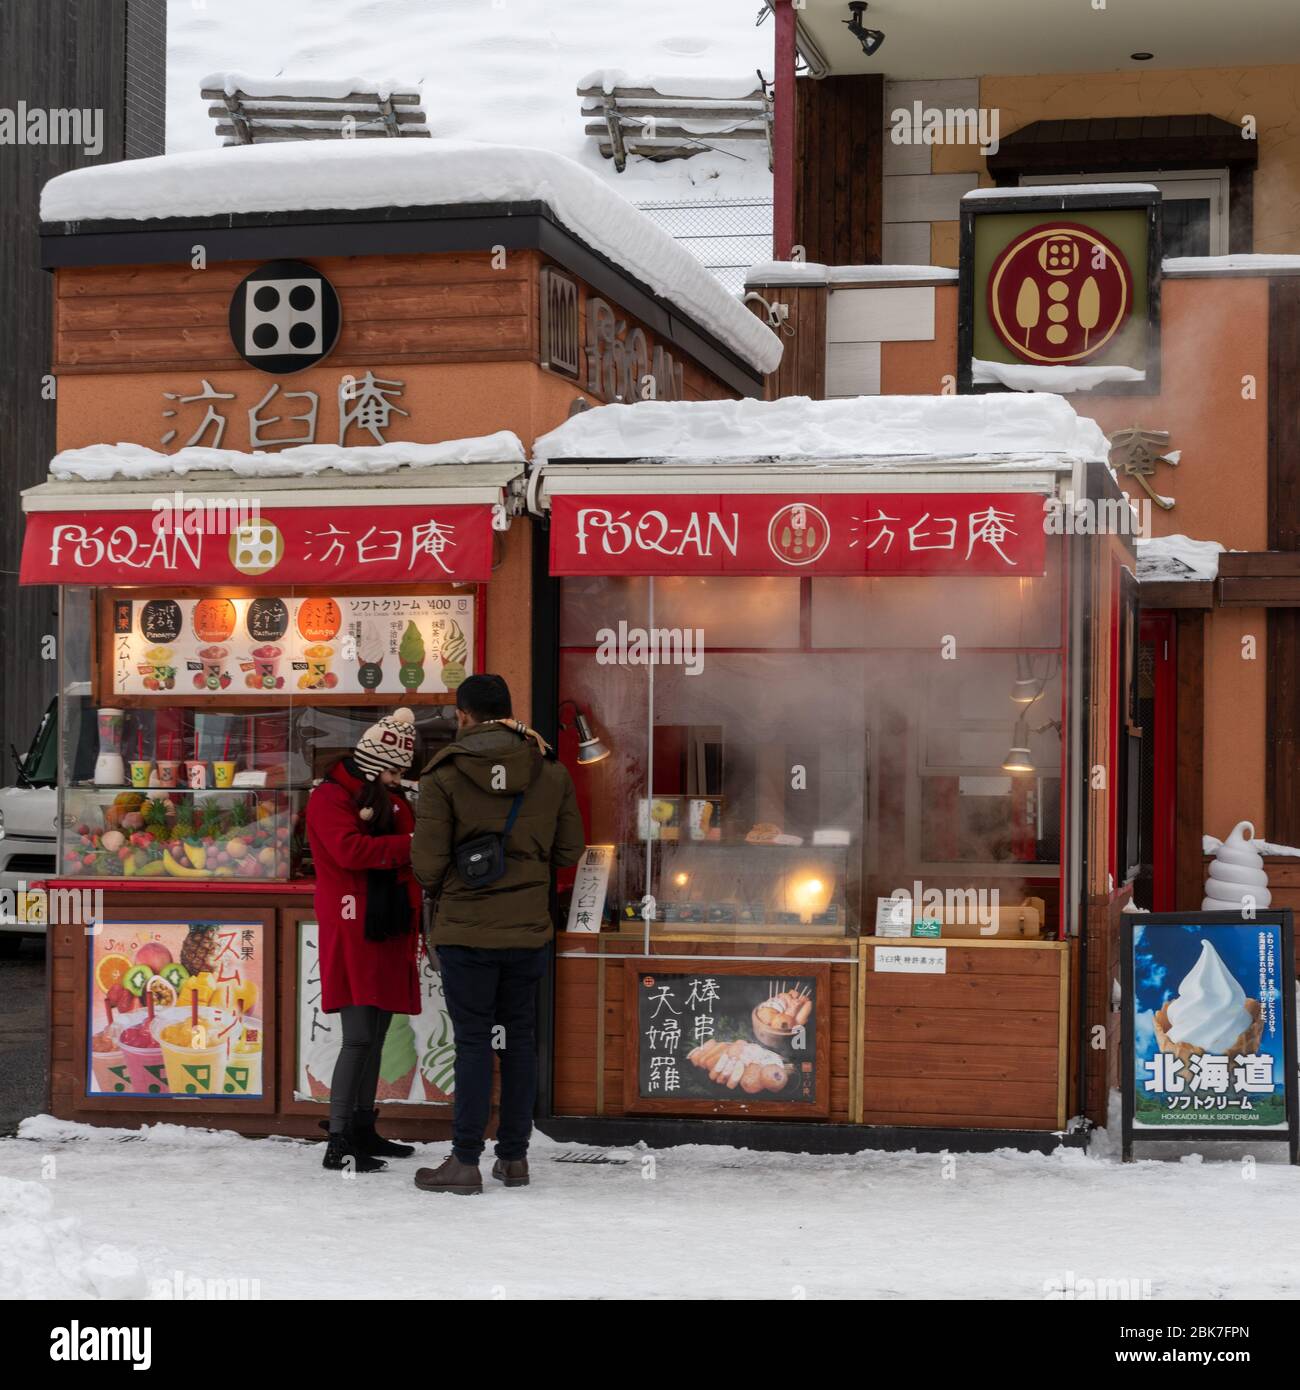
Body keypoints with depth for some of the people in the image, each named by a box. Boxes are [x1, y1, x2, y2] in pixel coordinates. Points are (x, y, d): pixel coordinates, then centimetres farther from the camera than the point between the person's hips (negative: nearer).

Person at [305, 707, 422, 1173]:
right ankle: (338, 1144, -10)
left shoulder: (394, 801, 20)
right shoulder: (329, 798, -6)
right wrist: (409, 846, -23)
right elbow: (349, 850, -22)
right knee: (359, 1037, -12)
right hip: (351, 936, -8)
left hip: (389, 935, 9)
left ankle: (363, 1130, 22)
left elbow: (410, 866, 21)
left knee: (376, 1035, 13)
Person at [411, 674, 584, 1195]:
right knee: (520, 1040, 12)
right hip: (528, 930, 3)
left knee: (473, 1041, 2)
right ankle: (514, 1157, 18)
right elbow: (569, 849, 6)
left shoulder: (444, 776, -10)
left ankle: (465, 1161, 4)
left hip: (466, 932, -3)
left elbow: (427, 864, -11)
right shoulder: (550, 772, 1)